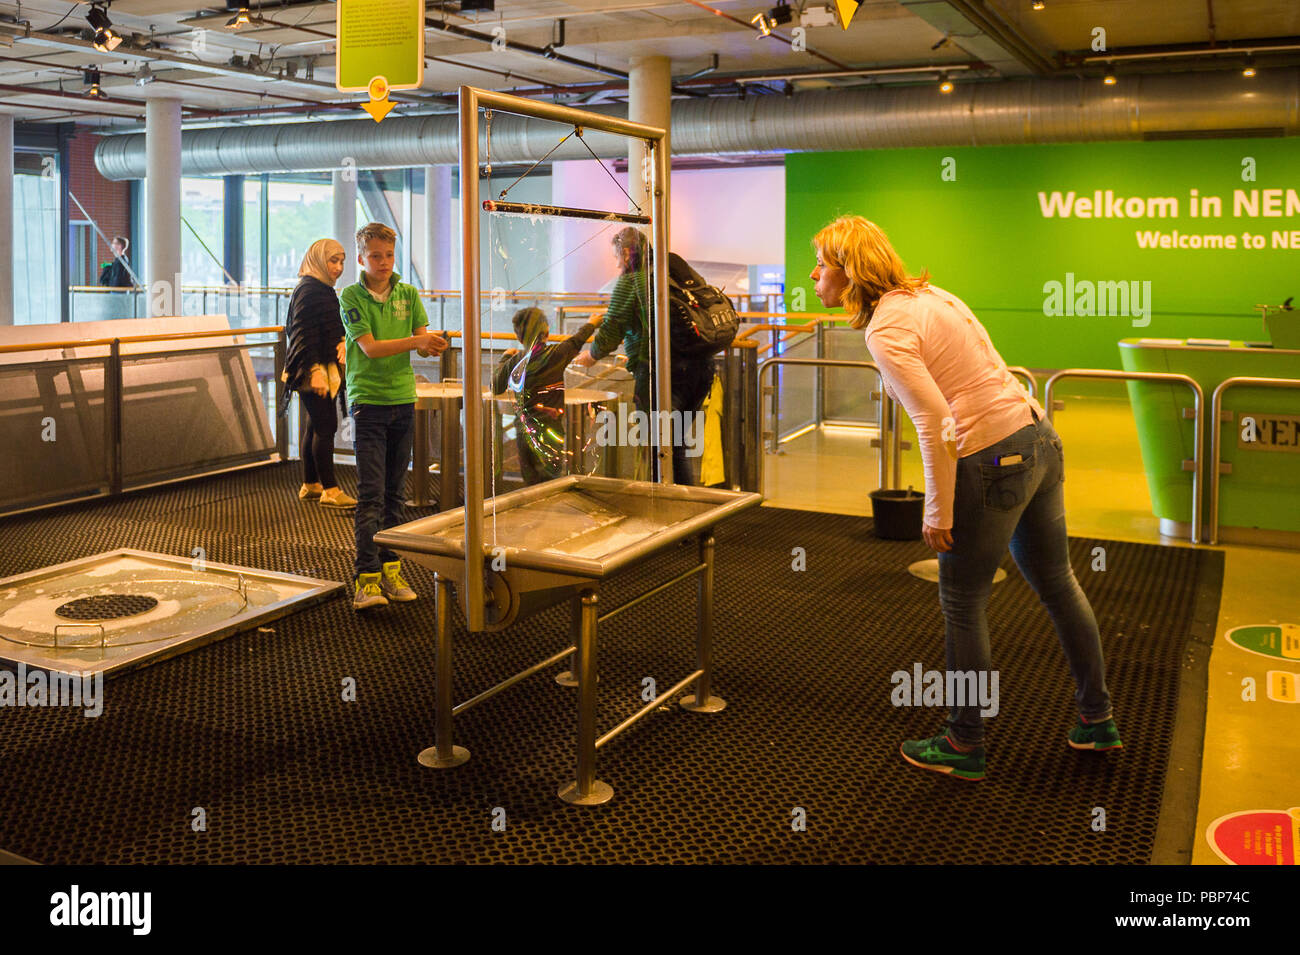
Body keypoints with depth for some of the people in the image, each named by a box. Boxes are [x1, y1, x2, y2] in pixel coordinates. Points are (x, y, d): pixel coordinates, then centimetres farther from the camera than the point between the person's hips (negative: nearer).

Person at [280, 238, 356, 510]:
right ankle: (330, 490, -4)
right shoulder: (308, 291, -13)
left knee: (316, 427, 13)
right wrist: (315, 371, -24)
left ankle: (309, 486, 21)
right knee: (325, 427, -8)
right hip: (314, 370, -10)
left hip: (326, 368, 10)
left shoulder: (324, 290, 16)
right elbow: (303, 334, -19)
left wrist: (342, 342, 3)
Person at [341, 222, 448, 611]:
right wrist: (415, 342, -26)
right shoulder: (352, 296, -4)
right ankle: (366, 578, -7)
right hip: (368, 400, -4)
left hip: (403, 400, 4)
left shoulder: (408, 294, 9)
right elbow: (370, 347, -14)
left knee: (395, 492, 10)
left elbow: (423, 341, 3)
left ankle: (390, 568, 18)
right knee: (370, 494, -8)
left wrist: (433, 345, -21)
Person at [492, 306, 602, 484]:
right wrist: (591, 324, 31)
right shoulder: (555, 354, -9)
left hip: (523, 431, 4)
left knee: (531, 482, 10)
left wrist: (504, 358, 27)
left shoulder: (515, 361, 0)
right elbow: (576, 341, 11)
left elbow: (496, 388, 13)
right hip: (549, 428, -3)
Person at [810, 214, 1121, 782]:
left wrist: (938, 513, -16)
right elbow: (989, 368, 14)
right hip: (1039, 438, 9)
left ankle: (964, 747, 20)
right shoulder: (930, 293, 11)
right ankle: (1097, 720, 36)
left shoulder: (886, 330, -15)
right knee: (1057, 584, 21)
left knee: (962, 606, 6)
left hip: (992, 463, -9)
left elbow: (935, 421, -22)